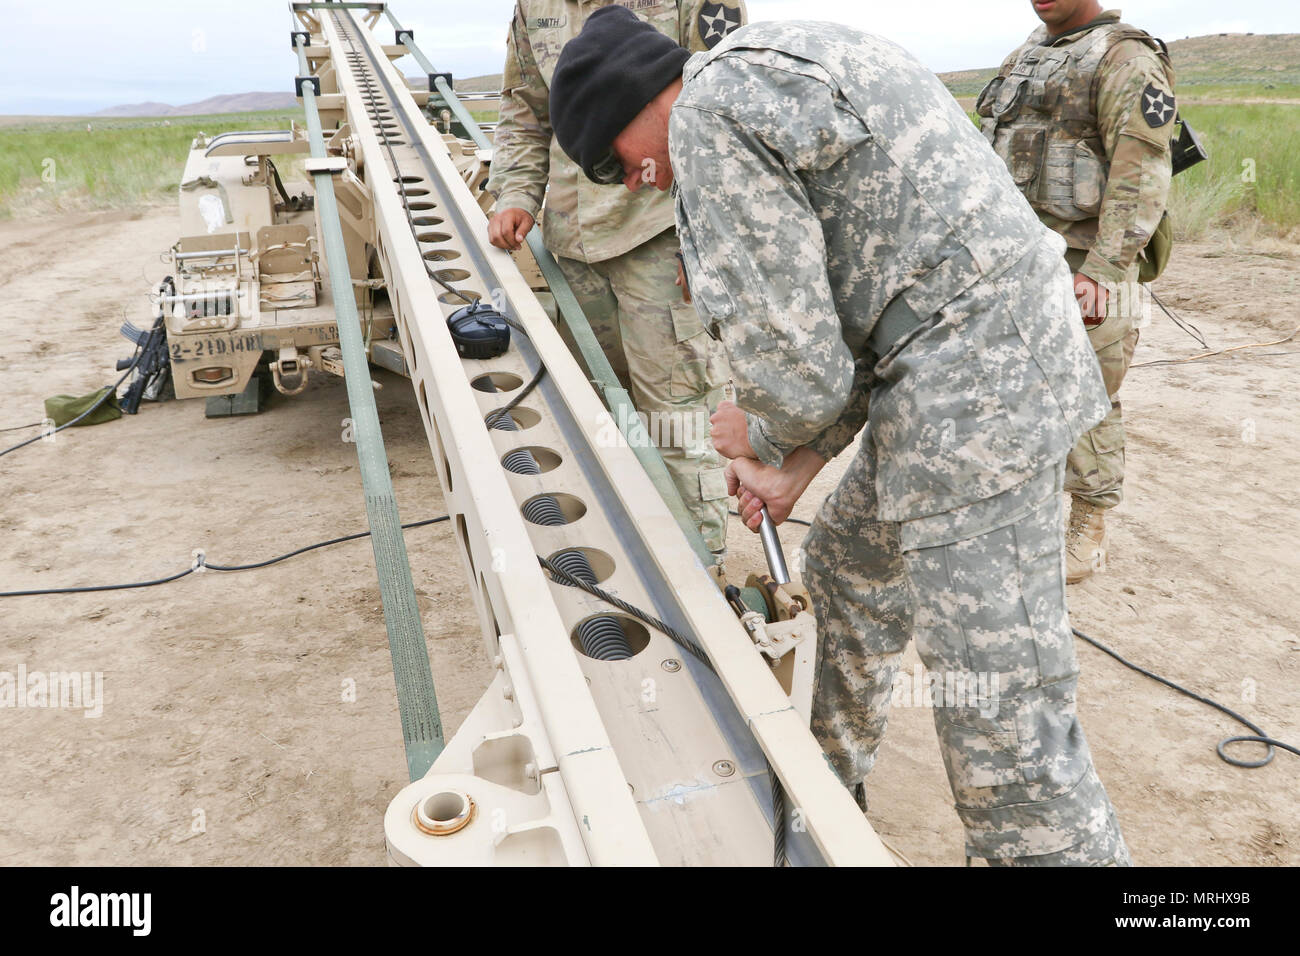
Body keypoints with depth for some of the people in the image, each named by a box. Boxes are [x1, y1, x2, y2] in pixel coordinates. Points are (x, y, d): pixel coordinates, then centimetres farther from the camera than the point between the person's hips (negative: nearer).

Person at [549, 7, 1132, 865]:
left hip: (974, 396, -11)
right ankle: (830, 778, 50)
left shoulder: (709, 118, -13)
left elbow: (794, 357, -16)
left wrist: (762, 435, 7)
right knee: (846, 568, 28)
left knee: (1004, 731, -4)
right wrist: (798, 463, 14)